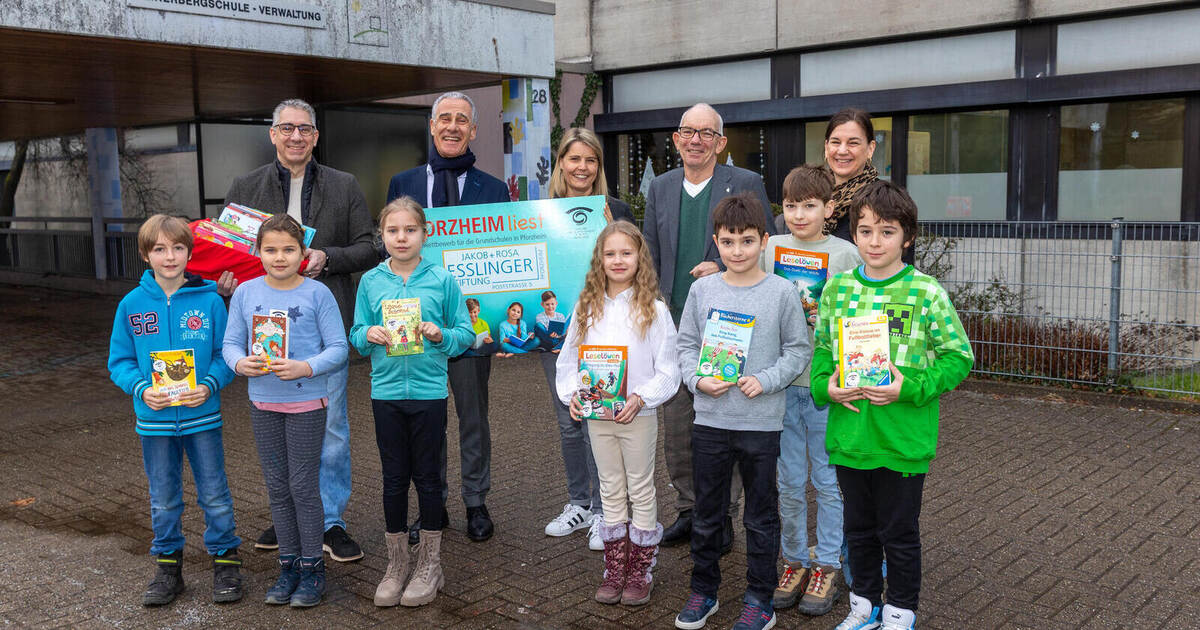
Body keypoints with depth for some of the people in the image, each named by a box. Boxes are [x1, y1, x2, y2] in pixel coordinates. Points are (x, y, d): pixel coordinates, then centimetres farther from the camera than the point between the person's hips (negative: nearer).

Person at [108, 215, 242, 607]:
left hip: (202, 416, -2)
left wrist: (209, 386, -18)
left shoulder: (209, 300, -7)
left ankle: (225, 563, 23)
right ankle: (168, 567, 30)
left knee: (214, 494, 8)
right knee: (163, 499, 15)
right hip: (154, 419, 2)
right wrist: (141, 389, -14)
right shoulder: (131, 305, -2)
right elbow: (120, 362, 3)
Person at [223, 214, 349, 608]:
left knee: (303, 486, 1)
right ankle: (288, 564, 26)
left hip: (306, 402, -4)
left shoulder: (317, 293, -9)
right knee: (277, 487, 12)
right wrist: (240, 363, -16)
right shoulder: (246, 293, 1)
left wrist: (305, 368, -23)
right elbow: (231, 342, 5)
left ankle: (312, 567, 15)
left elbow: (338, 348, -8)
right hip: (263, 402, 4)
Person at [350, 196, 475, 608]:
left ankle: (430, 565, 22)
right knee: (394, 477, 9)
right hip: (386, 392, 2)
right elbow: (356, 335, 8)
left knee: (427, 476, 7)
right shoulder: (371, 281, 3)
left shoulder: (441, 279, -2)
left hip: (429, 392, -1)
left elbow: (465, 333, 1)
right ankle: (396, 566, 23)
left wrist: (440, 335, -19)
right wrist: (369, 335, -13)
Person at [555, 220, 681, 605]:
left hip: (639, 415, -3)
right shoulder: (587, 307, 4)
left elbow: (668, 369, -9)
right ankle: (614, 570, 24)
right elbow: (569, 359, 8)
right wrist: (572, 393, -7)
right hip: (596, 415, 4)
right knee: (611, 492, 14)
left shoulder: (653, 309, -8)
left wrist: (641, 398, -20)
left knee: (641, 492, 8)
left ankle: (640, 571, 20)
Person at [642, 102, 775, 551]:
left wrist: (724, 270, -16)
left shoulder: (746, 184, -2)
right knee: (676, 426, 11)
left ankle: (723, 515, 17)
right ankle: (689, 509, 26)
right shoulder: (660, 187, 12)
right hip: (673, 325, 5)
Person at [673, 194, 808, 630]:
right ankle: (703, 590, 31)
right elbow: (686, 345, 7)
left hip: (762, 423, -2)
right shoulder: (702, 290, 1)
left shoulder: (782, 292, -5)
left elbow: (799, 350, -1)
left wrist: (764, 381, -14)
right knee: (706, 513, 14)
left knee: (761, 517, 10)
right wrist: (698, 379, -10)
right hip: (710, 419, 2)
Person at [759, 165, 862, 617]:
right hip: (781, 379, 2)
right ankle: (795, 562, 26)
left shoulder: (845, 253, -3)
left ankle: (827, 566, 22)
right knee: (789, 483, 11)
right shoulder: (771, 249, 5)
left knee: (829, 481, 8)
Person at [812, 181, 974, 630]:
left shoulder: (926, 292, -10)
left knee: (899, 533, 11)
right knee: (859, 527, 19)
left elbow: (958, 355, -7)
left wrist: (911, 388, -18)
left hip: (902, 438, -3)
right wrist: (826, 386, -7)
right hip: (848, 436, 4)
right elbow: (822, 348, 11)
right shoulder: (837, 288, 2)